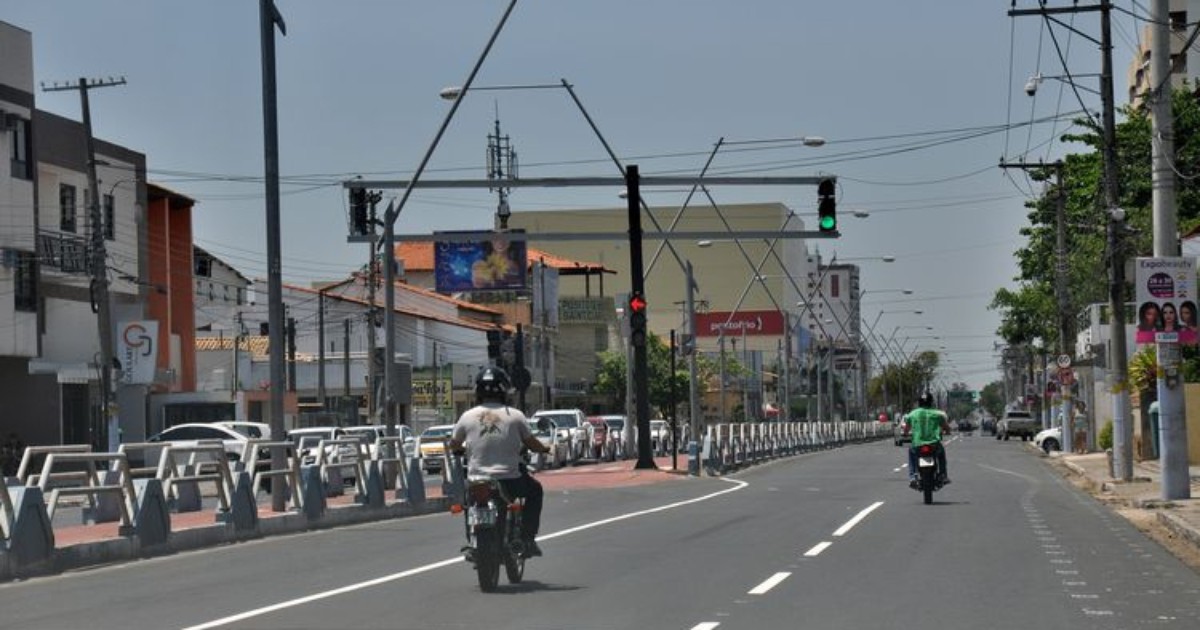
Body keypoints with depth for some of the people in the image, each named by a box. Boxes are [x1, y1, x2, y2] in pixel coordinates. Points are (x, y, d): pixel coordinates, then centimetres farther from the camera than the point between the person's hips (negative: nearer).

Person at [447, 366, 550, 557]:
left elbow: (453, 445, 10)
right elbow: (531, 443, 2)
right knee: (535, 490, 27)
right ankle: (527, 539, 16)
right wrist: (544, 449, 24)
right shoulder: (514, 416, -6)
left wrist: (450, 446, 35)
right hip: (509, 482, -2)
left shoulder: (468, 417, -2)